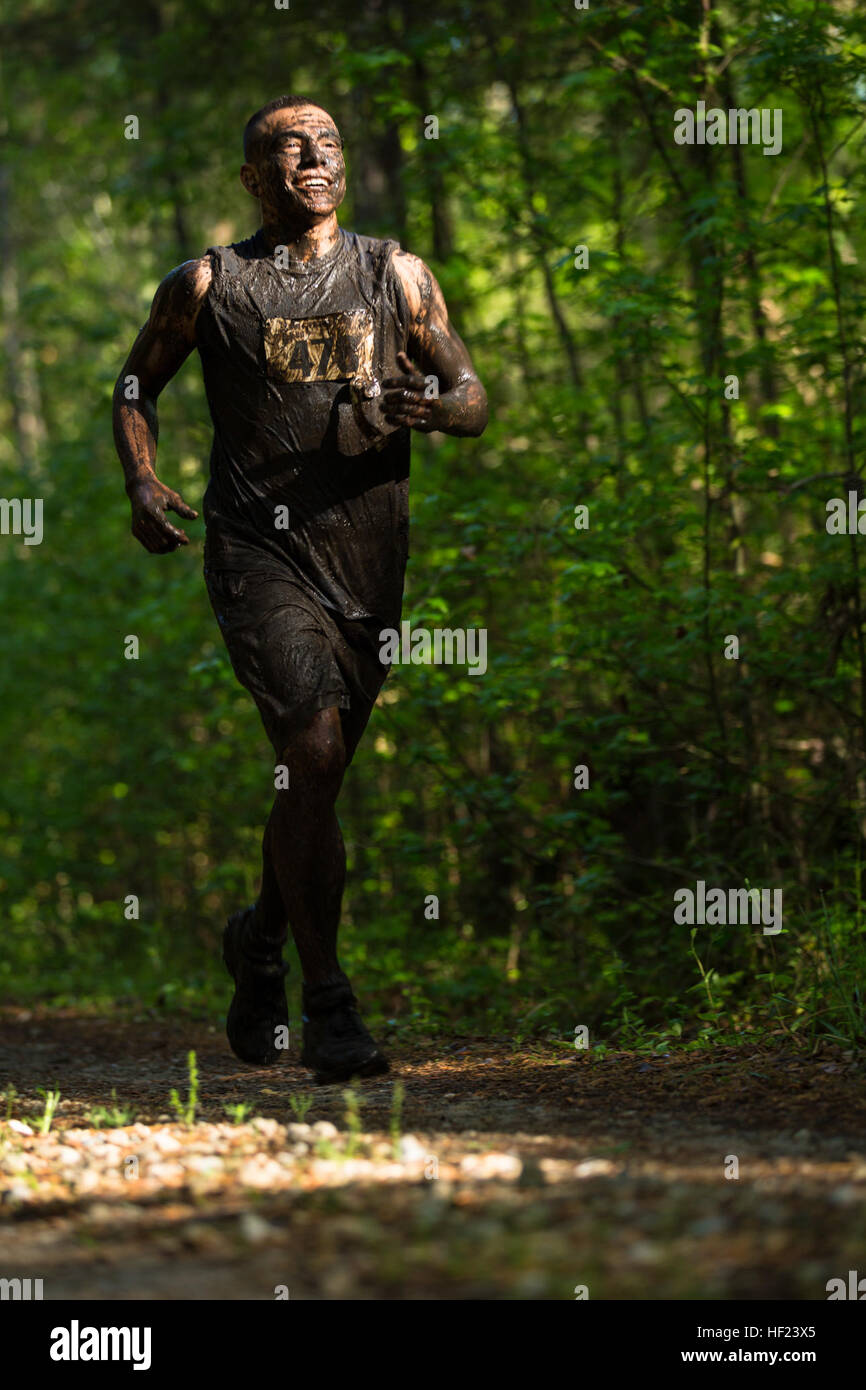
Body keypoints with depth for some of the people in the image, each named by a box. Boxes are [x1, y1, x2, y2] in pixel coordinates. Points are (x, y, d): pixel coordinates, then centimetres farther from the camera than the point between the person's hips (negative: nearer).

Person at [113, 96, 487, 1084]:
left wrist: (426, 405, -12)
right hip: (258, 550, -4)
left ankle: (260, 938, 43)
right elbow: (135, 386, 17)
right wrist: (141, 485, -1)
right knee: (313, 751, -20)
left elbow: (474, 399, 11)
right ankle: (326, 1004, -13)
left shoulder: (396, 276, 9)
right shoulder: (207, 286, 4)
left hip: (368, 557, 4)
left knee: (314, 771, 14)